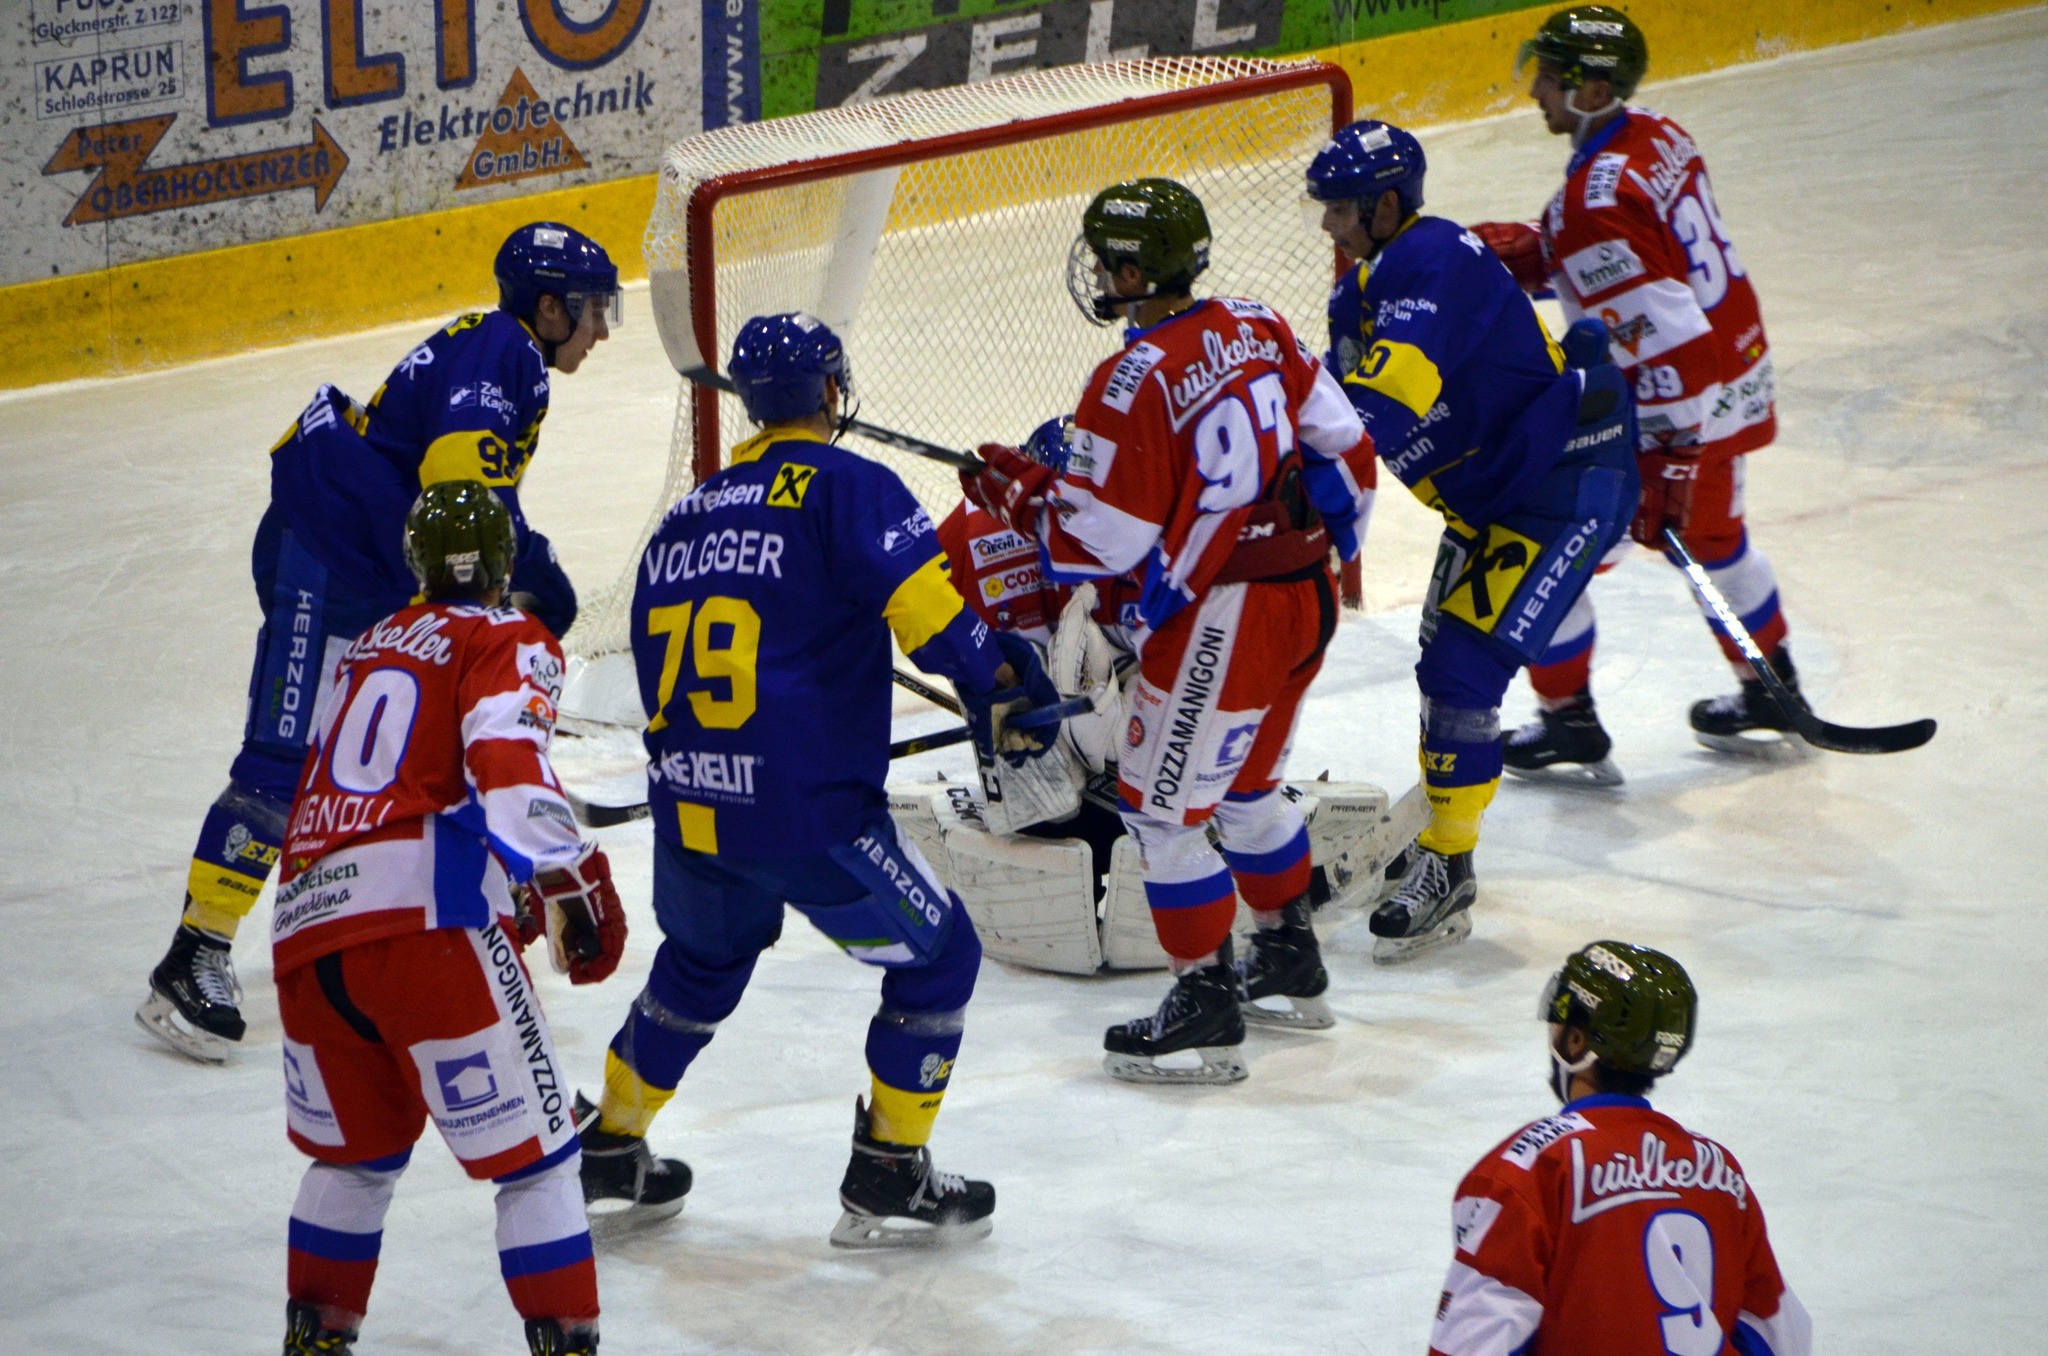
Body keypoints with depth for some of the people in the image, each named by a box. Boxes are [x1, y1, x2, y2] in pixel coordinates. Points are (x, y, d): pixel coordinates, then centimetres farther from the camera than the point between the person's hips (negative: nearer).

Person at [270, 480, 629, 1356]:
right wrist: (570, 881, -20)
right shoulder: (506, 643, 7)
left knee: (357, 1151, 26)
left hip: (304, 926, 7)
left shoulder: (371, 648, 27)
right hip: (420, 918, -7)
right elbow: (508, 762, -13)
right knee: (533, 1157, 0)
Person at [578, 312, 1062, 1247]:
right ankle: (887, 1179, 9)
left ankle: (605, 1146, 39)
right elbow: (928, 606, -19)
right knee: (936, 955, 9)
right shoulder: (844, 486, -4)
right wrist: (1001, 689, -12)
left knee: (701, 961, 31)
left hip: (688, 805, 7)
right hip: (806, 812, -7)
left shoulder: (685, 517, 17)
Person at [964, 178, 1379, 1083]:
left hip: (1219, 622, -9)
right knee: (1246, 784, 26)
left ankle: (1208, 1011, 7)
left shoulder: (1135, 381, -20)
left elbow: (1101, 541, -18)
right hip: (1304, 598, 9)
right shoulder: (1259, 330, 4)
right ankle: (1291, 964, 40)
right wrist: (1320, 547, 24)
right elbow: (1343, 448, 10)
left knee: (1164, 806, 3)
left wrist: (1019, 492, -2)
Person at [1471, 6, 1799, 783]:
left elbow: (1667, 334, -31)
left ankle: (1569, 726, 13)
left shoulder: (1598, 201, -28)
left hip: (1676, 408, -9)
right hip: (1737, 380, 9)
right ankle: (1771, 693, 44)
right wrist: (1530, 255, 7)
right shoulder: (1659, 138, 1)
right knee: (1711, 536, 30)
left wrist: (1671, 469, -29)